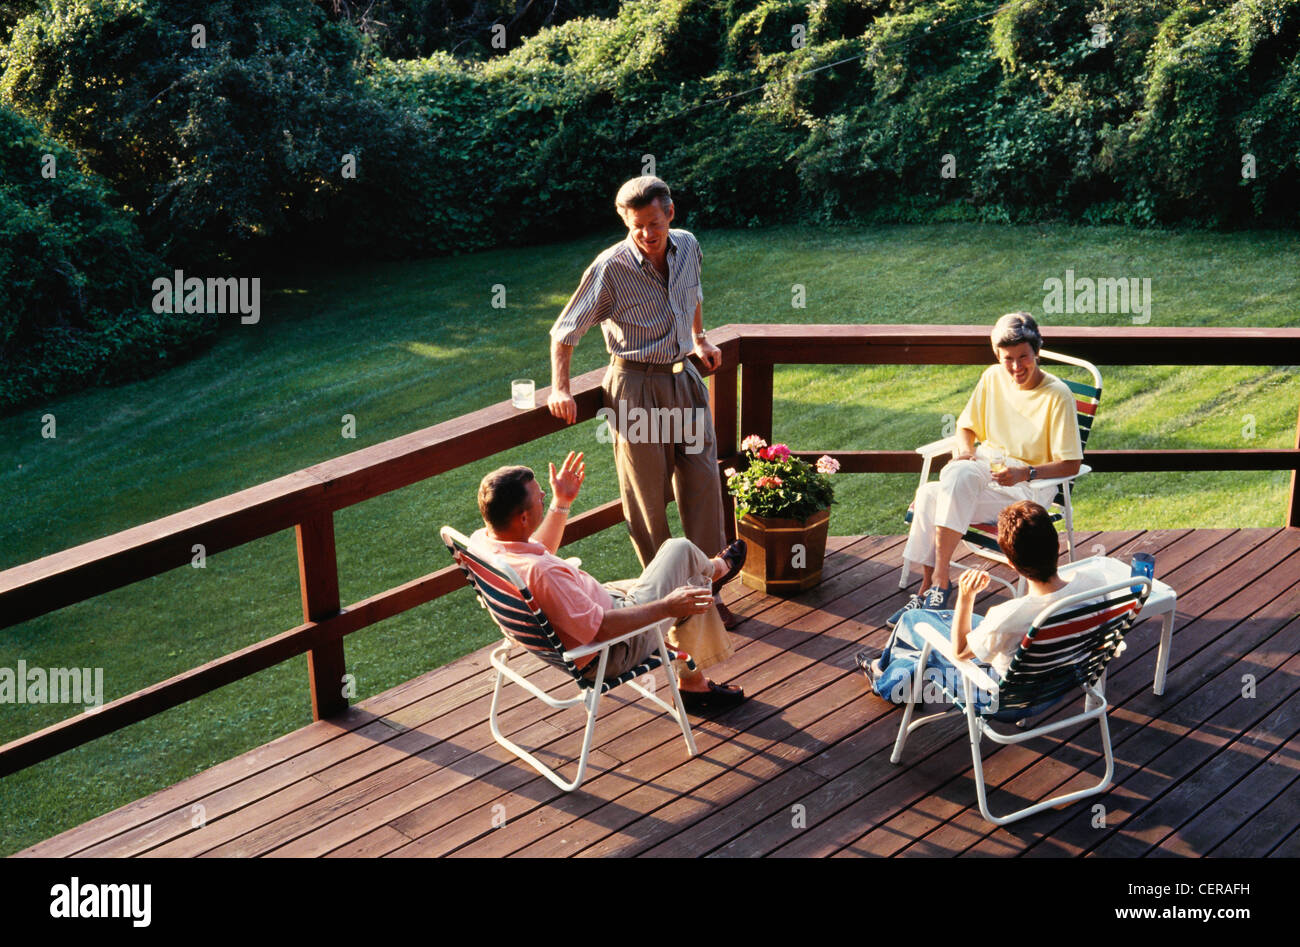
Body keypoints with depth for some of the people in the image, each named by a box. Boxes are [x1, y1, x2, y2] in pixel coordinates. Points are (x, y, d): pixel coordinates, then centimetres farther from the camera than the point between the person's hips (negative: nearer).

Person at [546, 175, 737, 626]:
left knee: (703, 486, 3)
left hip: (684, 378, 5)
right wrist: (559, 389, -12)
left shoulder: (687, 247, 2)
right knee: (647, 498, 4)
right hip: (637, 388, -5)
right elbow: (564, 332, -6)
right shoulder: (610, 268, -14)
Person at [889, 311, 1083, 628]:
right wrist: (963, 449, -5)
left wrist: (1024, 473, -26)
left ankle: (939, 582, -23)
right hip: (985, 465, 5)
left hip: (1031, 484, -5)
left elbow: (1070, 465, -11)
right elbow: (967, 426, 17)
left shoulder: (1057, 395, -12)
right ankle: (928, 587, -21)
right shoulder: (993, 378, 3)